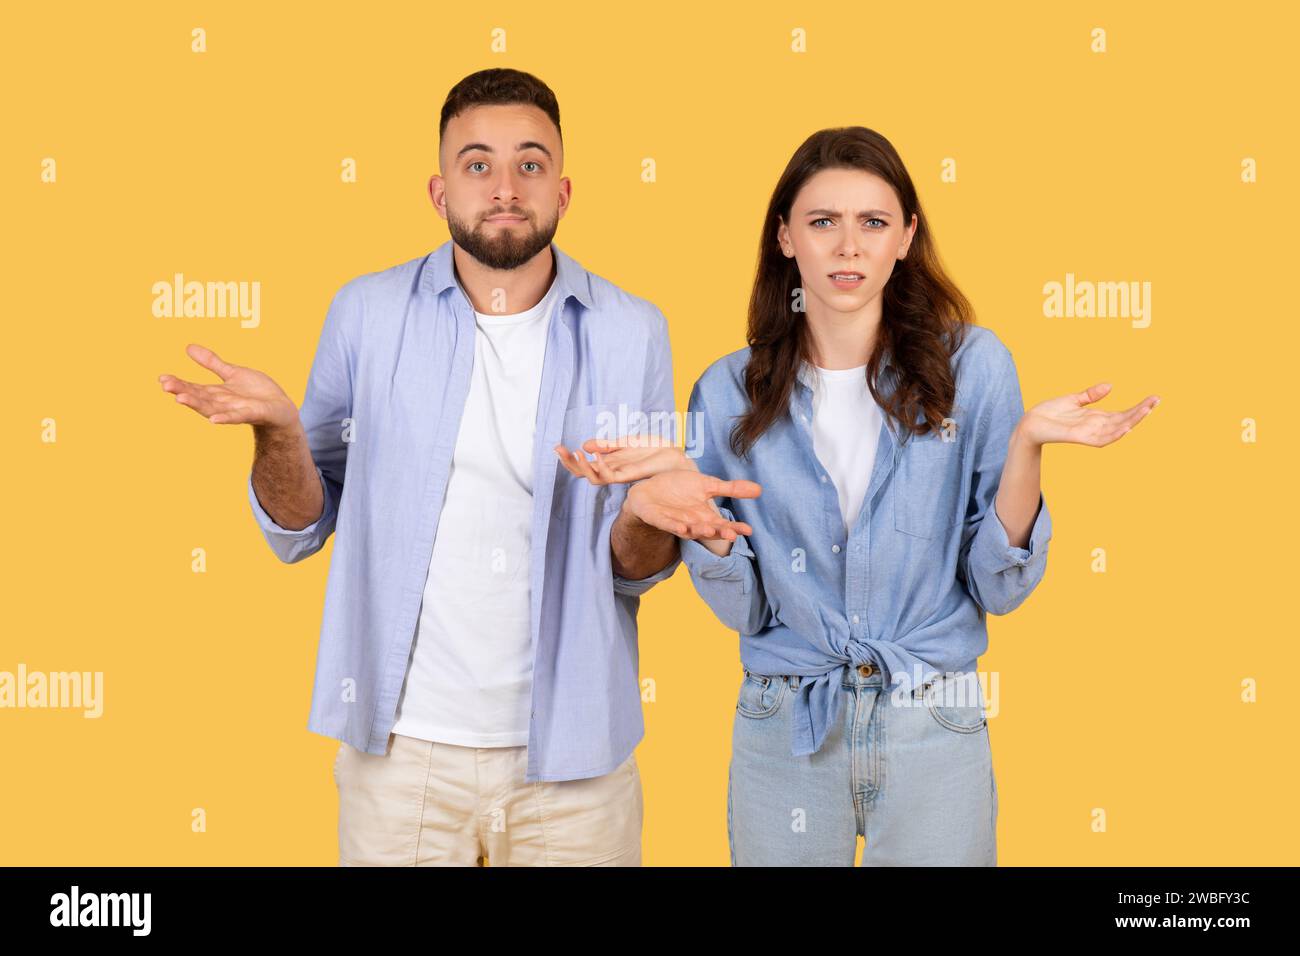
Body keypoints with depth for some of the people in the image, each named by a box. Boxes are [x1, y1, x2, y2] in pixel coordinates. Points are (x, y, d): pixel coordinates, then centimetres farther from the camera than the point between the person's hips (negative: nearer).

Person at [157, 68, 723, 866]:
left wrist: (647, 517, -21)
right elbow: (298, 532, 2)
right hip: (402, 750, 0)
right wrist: (278, 433, -18)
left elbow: (637, 570, 1)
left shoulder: (631, 333, -3)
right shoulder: (368, 314, -3)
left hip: (571, 759, 1)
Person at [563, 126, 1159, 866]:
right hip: (784, 727, 1)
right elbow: (744, 606, -3)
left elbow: (1000, 586, -4)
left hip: (934, 728, -1)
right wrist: (688, 501, -18)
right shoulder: (733, 391, -1)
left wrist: (1024, 446, -18)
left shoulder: (972, 366, -4)